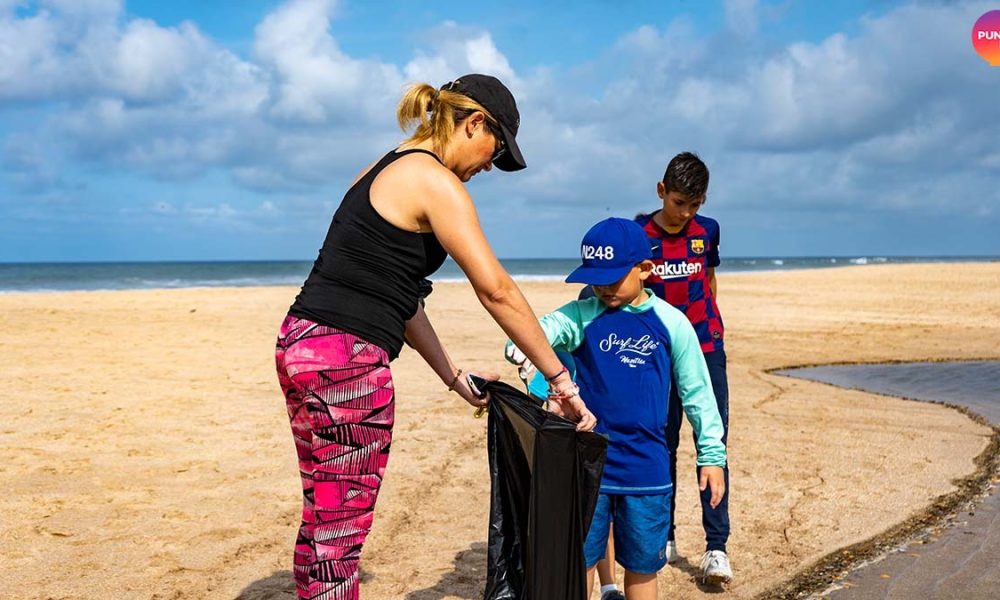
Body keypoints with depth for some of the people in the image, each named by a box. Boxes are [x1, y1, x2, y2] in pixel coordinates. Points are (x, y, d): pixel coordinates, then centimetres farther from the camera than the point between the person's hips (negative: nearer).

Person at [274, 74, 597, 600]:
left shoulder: (384, 171, 18)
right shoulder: (436, 182, -10)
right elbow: (496, 290, -15)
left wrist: (454, 378, 18)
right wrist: (560, 379, -10)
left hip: (300, 342, 10)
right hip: (347, 360, -10)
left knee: (321, 519, 18)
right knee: (340, 532, -1)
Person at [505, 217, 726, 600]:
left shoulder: (671, 323, -1)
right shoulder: (582, 316, -3)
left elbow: (696, 392, 6)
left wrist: (712, 453, 7)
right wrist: (522, 348, -43)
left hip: (647, 466, 0)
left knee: (643, 565, 13)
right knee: (579, 561, 7)